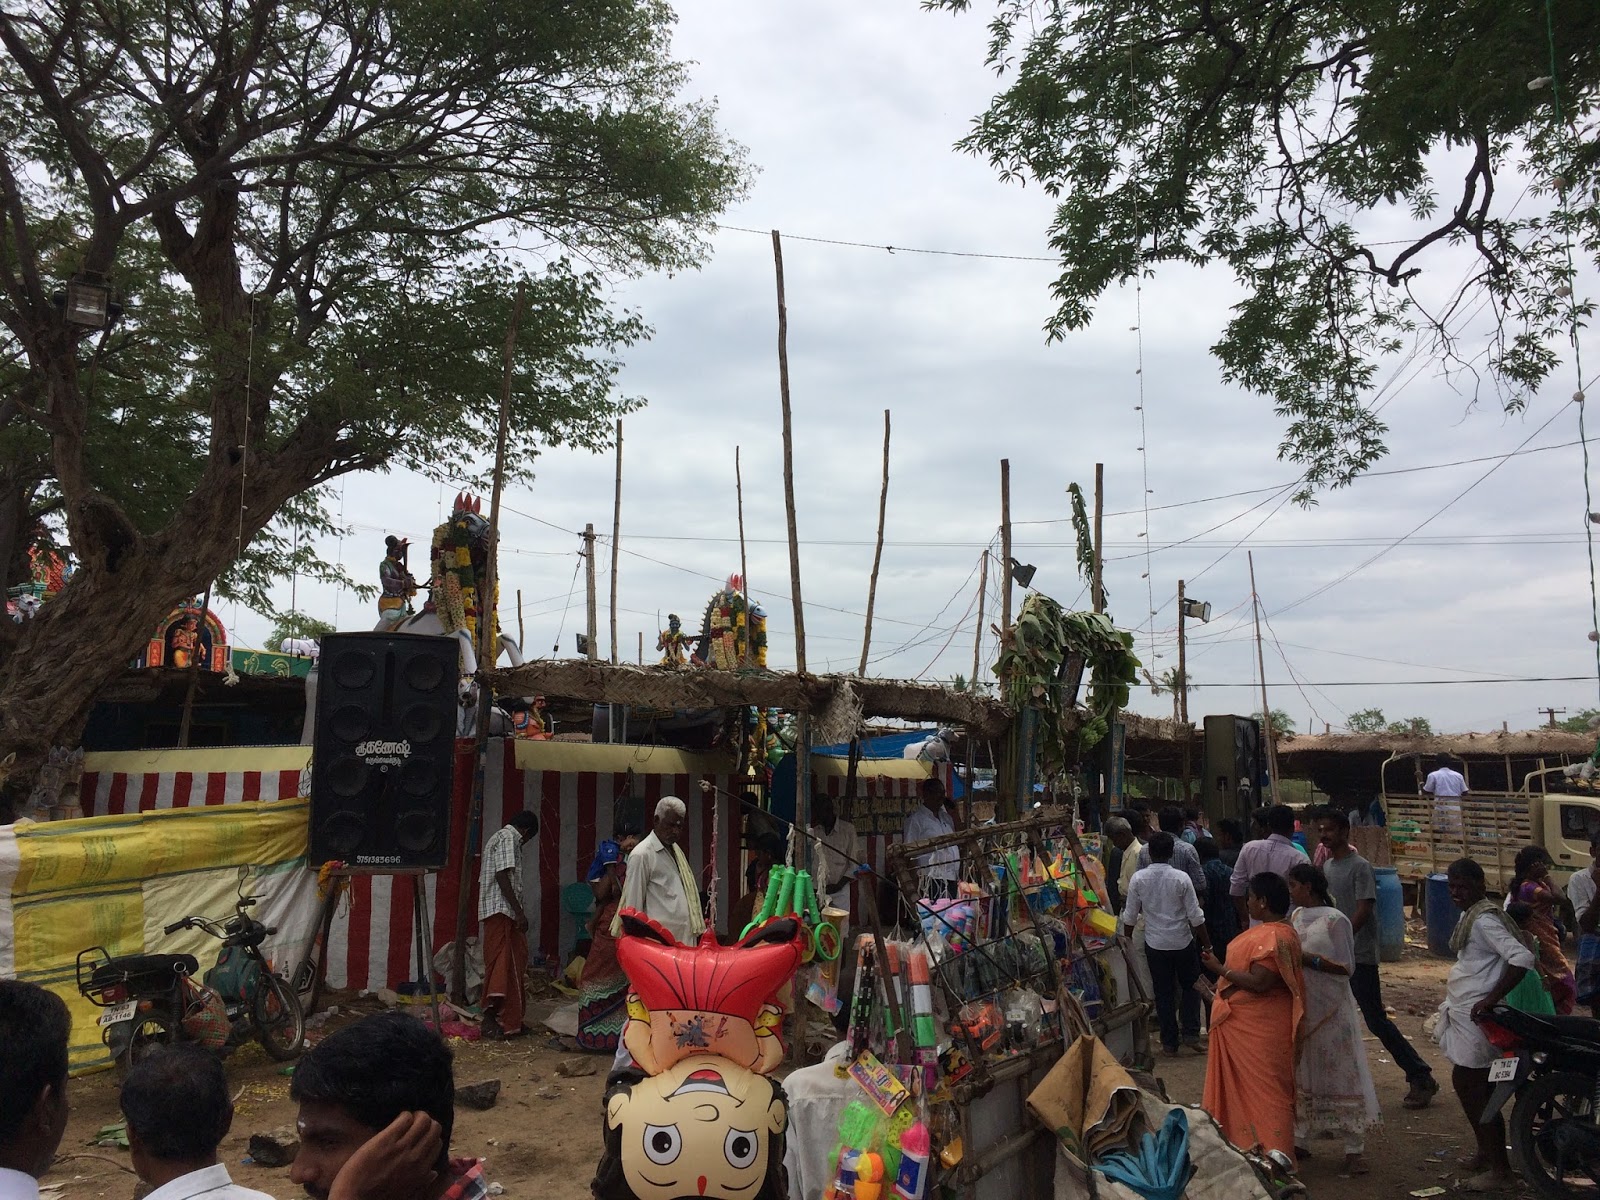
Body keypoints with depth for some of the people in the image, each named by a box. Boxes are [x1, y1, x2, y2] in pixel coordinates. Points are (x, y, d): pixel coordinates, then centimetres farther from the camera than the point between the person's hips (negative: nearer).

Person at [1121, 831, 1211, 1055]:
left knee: (1163, 993, 12)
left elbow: (1130, 916, -2)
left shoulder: (1138, 878, -9)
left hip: (1155, 943, 1)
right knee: (1190, 986, 19)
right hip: (1182, 942, -1)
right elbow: (1195, 917, -9)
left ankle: (1170, 1042, 17)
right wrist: (1207, 944, 2)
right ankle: (1190, 1033, 10)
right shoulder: (1181, 878, -13)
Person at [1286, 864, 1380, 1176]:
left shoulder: (1335, 920, -13)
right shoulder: (1296, 917, 7)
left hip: (1331, 1009, -7)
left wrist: (1307, 959, -21)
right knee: (1300, 1074, 13)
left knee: (1340, 1074, -1)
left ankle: (1354, 1149, 7)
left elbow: (1346, 967, -14)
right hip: (1300, 1006, 7)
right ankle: (1299, 1138, 25)